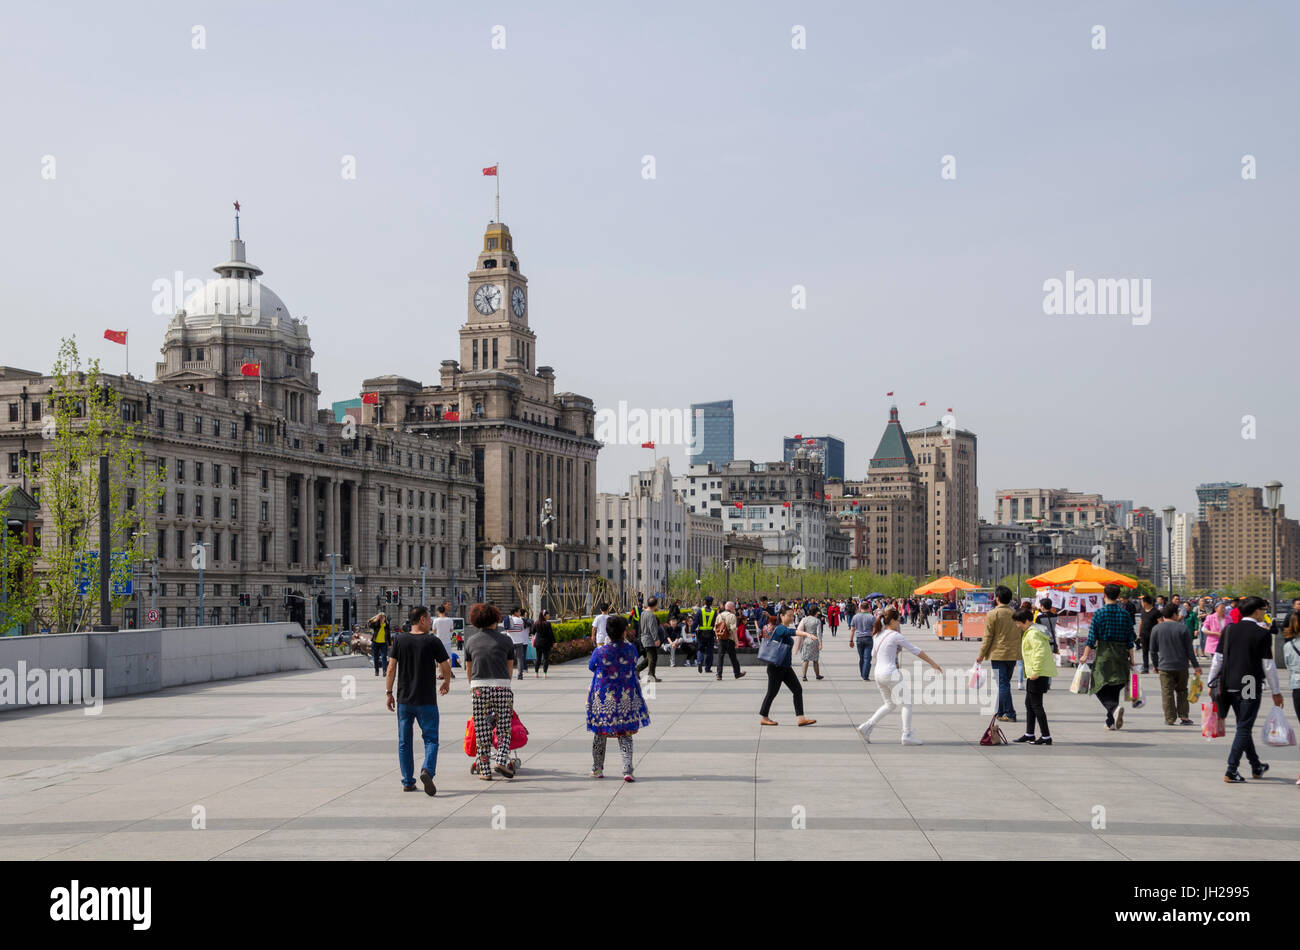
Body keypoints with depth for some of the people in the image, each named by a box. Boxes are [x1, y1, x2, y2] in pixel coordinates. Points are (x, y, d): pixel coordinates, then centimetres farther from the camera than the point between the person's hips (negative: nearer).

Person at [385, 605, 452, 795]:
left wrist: (389, 692, 7)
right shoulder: (433, 642, -7)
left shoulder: (400, 640, 1)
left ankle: (408, 781, 12)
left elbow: (391, 668, -1)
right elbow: (446, 668, 0)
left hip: (404, 699, 3)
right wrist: (446, 683, 20)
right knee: (431, 739, 4)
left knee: (404, 742, 11)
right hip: (427, 700, -3)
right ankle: (427, 770, -20)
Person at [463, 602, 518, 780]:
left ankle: (485, 770, 6)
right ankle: (502, 761, -9)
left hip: (479, 687, 1)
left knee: (482, 731, 5)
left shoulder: (471, 640, 11)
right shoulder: (506, 640, 6)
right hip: (502, 686, -1)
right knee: (504, 727, 8)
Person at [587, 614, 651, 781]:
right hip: (626, 698, 1)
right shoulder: (631, 649, -10)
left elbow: (591, 667, 5)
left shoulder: (599, 651, -14)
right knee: (625, 735, 7)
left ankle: (597, 769, 24)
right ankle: (627, 770, -5)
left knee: (600, 734, 15)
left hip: (603, 698, -1)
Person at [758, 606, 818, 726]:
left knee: (797, 690, -1)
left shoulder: (785, 630, 13)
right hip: (776, 667, -9)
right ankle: (764, 718, 17)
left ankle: (800, 718, -4)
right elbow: (793, 632, -36)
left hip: (786, 667, 9)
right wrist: (807, 634, -49)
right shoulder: (780, 628, -17)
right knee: (772, 692, 2)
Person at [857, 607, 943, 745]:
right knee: (906, 703, 3)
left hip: (878, 673, 8)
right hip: (891, 674, -8)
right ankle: (907, 735, 1)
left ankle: (867, 726, 10)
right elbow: (916, 651, -7)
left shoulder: (877, 635, 9)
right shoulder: (896, 636, -12)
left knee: (889, 705, 19)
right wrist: (934, 664, 0)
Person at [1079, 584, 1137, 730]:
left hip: (1104, 654, -4)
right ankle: (1111, 722, 14)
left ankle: (1114, 708, -27)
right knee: (1114, 689, 13)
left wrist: (1086, 655, -1)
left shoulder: (1099, 614, -6)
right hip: (1121, 655, 4)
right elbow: (1130, 639, 5)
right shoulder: (1125, 614, 4)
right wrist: (1131, 658, 11)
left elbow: (1092, 637, -8)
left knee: (1101, 688, 0)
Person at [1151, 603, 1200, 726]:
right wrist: (1195, 665, 5)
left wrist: (1156, 665, 17)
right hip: (1181, 665, 0)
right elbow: (1190, 650, -2)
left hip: (1165, 666, 0)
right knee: (1182, 691, 14)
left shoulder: (1156, 629, 0)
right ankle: (1184, 717, 11)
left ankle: (1170, 719, 1)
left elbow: (1153, 650, 5)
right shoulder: (1182, 628, -4)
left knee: (1167, 693, 2)